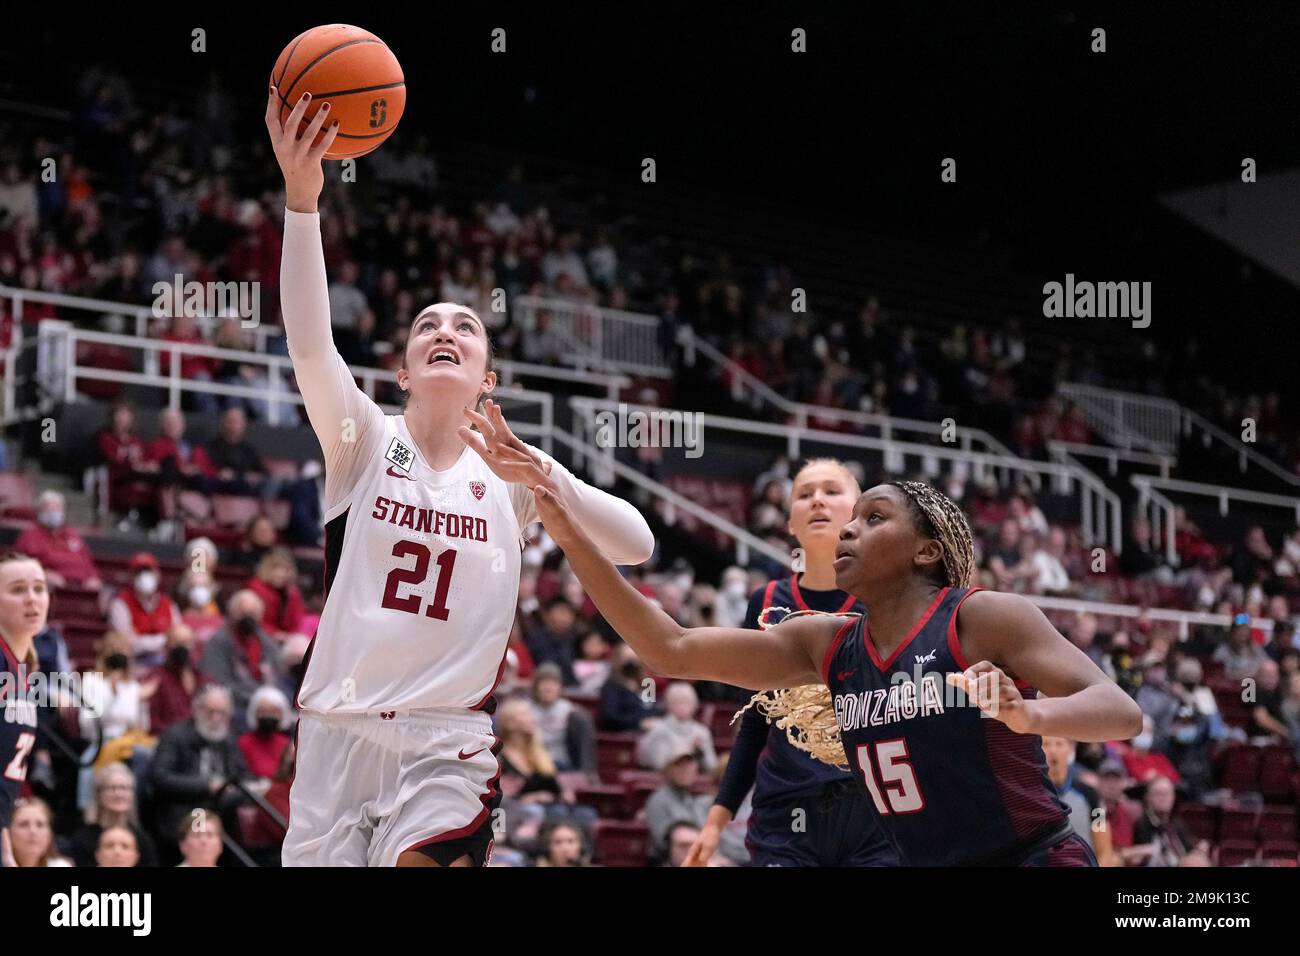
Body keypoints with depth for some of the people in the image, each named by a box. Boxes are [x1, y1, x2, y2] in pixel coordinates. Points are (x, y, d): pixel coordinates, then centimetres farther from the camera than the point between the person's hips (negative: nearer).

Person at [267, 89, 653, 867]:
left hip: (447, 751, 0)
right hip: (339, 735, 0)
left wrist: (542, 475, -19)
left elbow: (637, 546, -5)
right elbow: (310, 343, -18)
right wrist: (302, 197, -32)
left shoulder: (509, 478, 6)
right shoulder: (366, 441, 1)